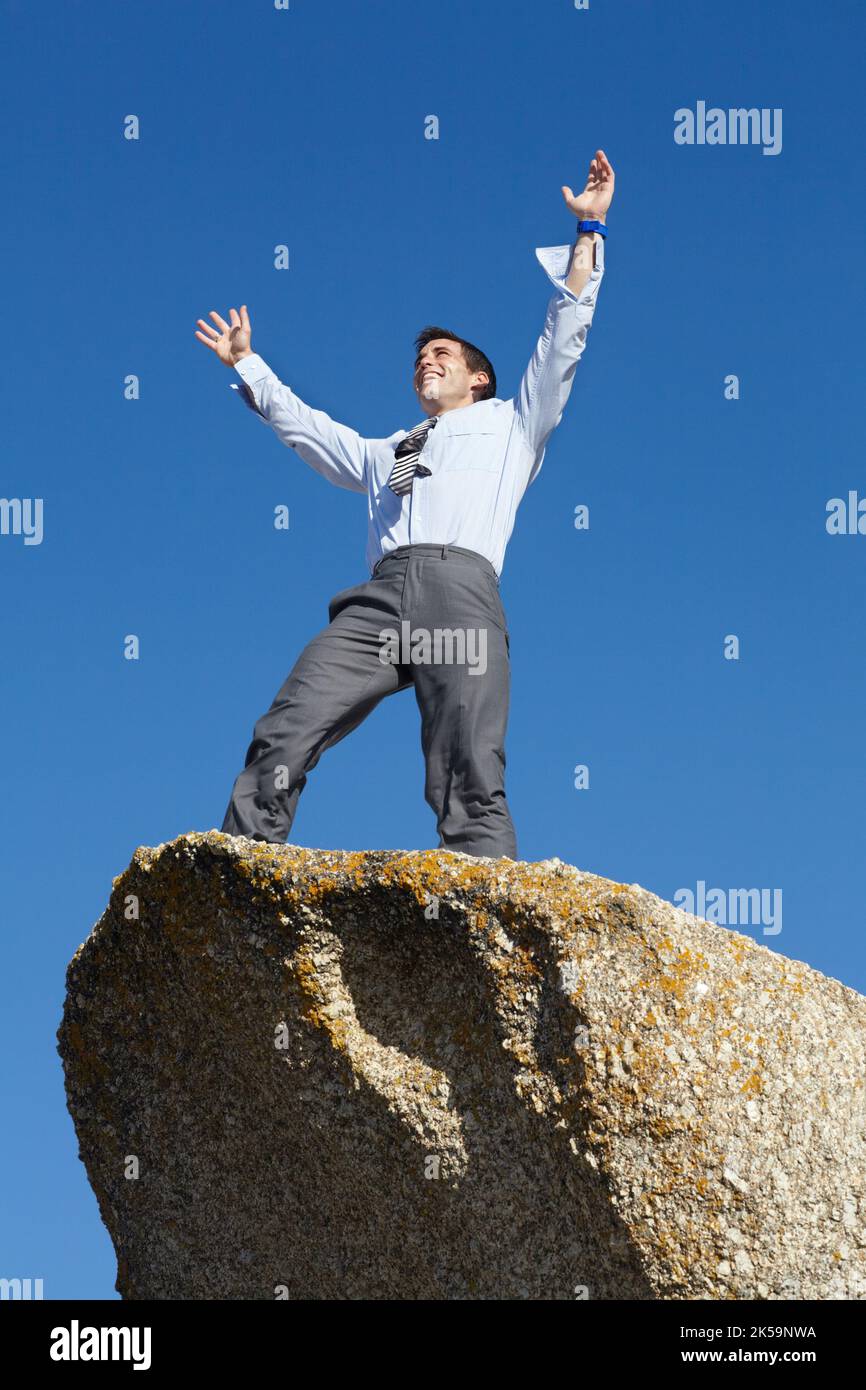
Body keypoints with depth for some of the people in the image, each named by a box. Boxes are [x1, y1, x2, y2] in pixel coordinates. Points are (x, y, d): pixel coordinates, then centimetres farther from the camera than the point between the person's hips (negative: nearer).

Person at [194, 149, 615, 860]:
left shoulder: (510, 424, 29)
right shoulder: (382, 452, 39)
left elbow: (564, 336, 23)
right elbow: (301, 423, 50)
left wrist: (590, 229, 20)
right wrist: (246, 362, 57)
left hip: (460, 592, -4)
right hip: (377, 600, 4)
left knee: (470, 786, -20)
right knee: (281, 739, -16)